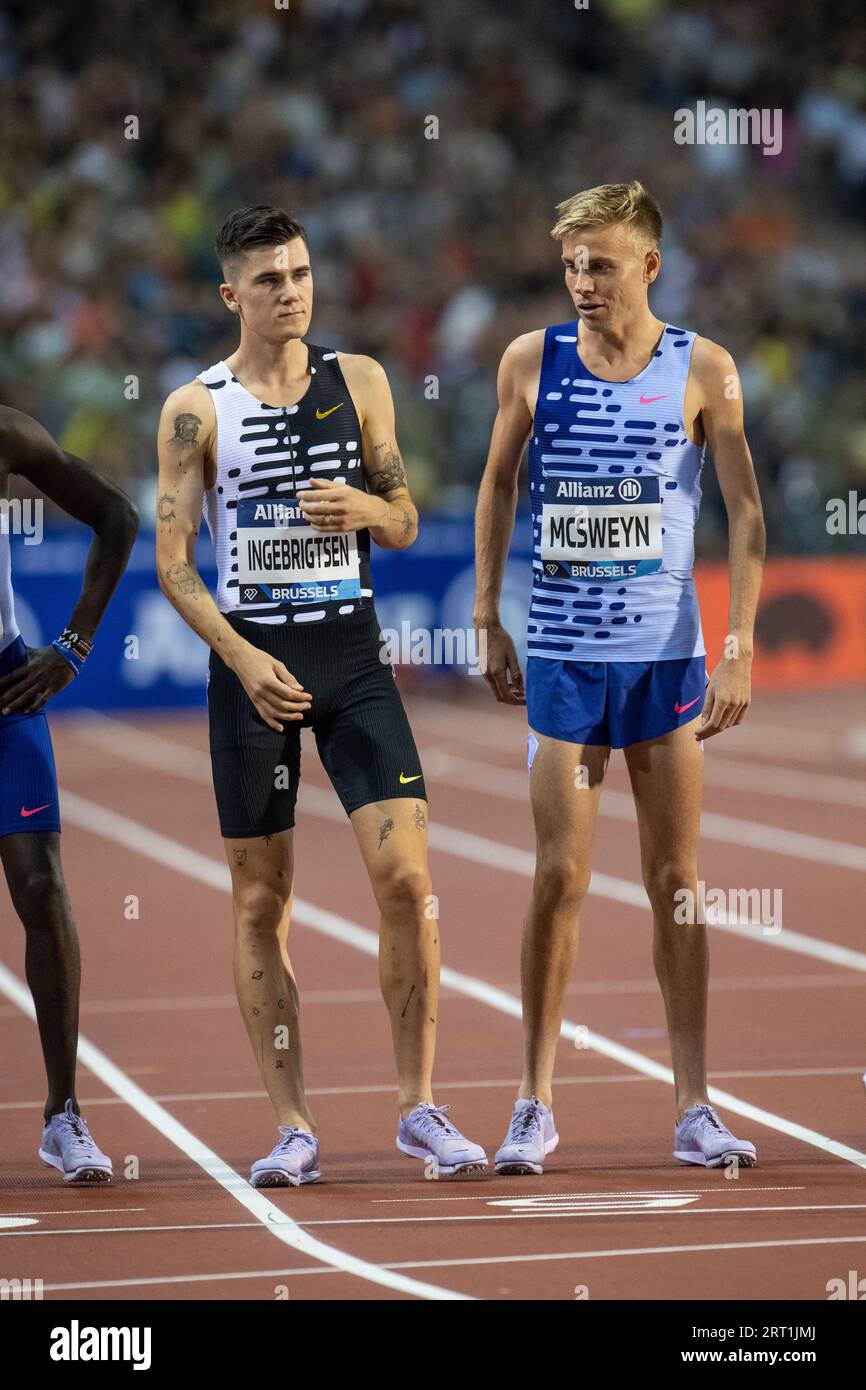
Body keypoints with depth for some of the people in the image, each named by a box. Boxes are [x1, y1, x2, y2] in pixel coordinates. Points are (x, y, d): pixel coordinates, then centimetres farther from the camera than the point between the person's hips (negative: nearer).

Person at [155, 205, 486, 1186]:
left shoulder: (358, 382, 7)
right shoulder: (197, 409, 0)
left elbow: (405, 528, 13)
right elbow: (173, 561, -3)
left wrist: (367, 508, -11)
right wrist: (244, 659, -16)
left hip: (353, 655, 1)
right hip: (253, 660, -1)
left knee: (407, 878, -9)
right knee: (260, 902, 2)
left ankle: (418, 1107, 1)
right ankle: (293, 1128, 9)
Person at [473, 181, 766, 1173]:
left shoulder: (701, 370, -2)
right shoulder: (532, 361, 1)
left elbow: (745, 511, -1)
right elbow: (496, 488, 11)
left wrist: (740, 646, -8)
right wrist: (488, 624, 7)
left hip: (668, 654, 0)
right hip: (561, 655, 0)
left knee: (674, 883, 3)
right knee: (559, 879, -3)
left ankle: (693, 1108, 7)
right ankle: (535, 1104, 5)